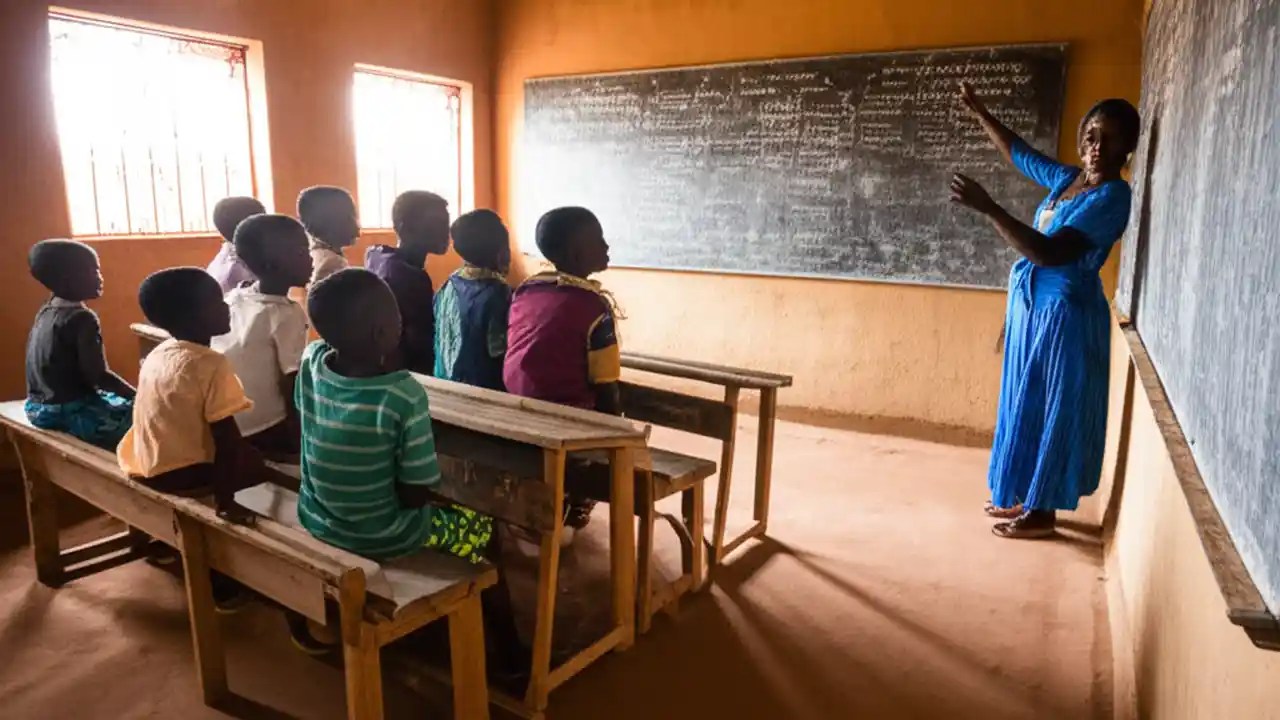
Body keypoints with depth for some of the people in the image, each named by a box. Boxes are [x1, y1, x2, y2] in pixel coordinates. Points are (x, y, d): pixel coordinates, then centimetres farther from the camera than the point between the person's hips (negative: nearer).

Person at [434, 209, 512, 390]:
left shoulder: (450, 285, 0)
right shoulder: (498, 293, -19)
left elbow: (440, 338, 7)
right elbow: (499, 350, -18)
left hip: (447, 382, 7)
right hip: (484, 386, -6)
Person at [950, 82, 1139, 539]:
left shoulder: (1111, 196, -18)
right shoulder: (1066, 179, 8)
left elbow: (1050, 253, -28)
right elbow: (1019, 153, 26)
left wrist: (987, 207, -32)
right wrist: (979, 113, 29)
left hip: (1065, 313, -9)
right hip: (1034, 307, 9)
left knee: (1050, 409, 0)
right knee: (1028, 404, 15)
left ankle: (1042, 514, 13)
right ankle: (1028, 498, 29)